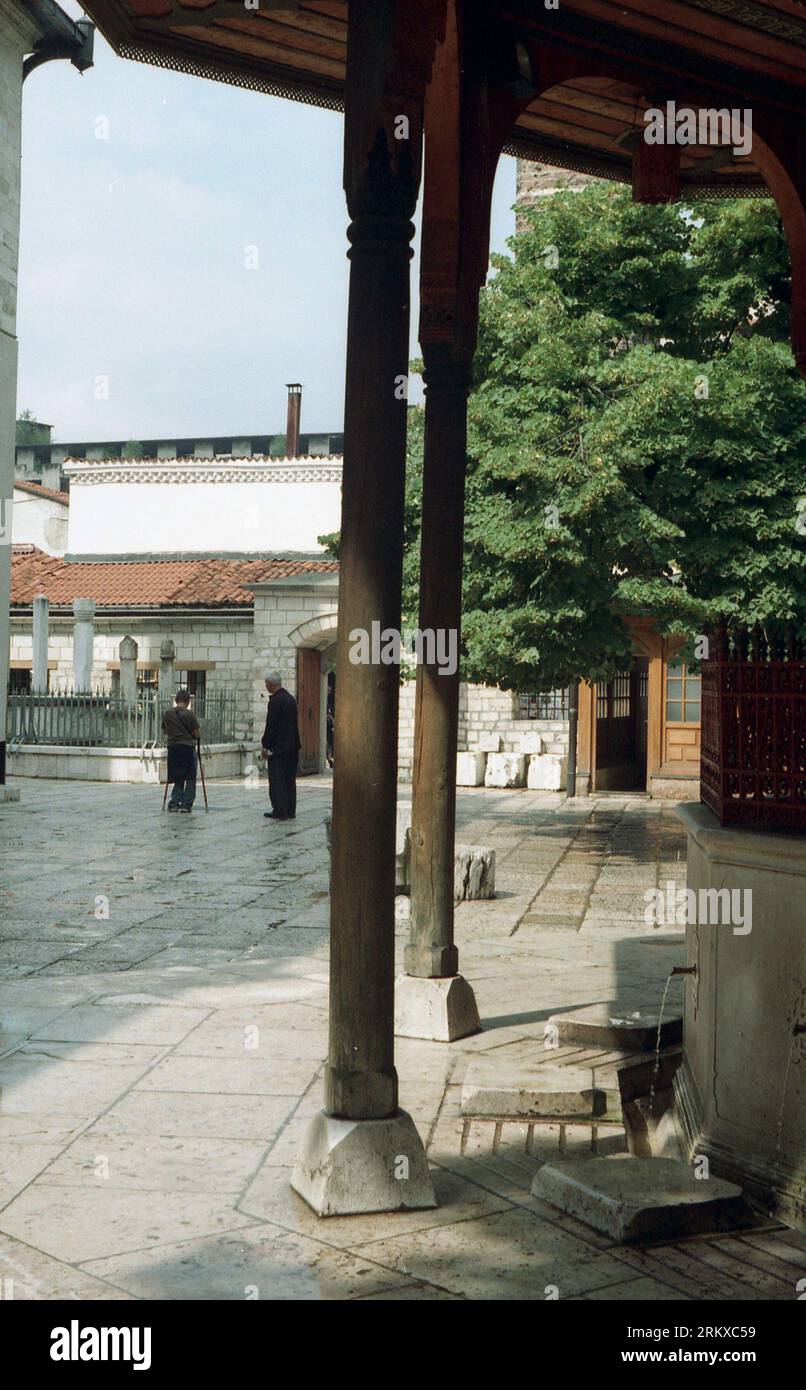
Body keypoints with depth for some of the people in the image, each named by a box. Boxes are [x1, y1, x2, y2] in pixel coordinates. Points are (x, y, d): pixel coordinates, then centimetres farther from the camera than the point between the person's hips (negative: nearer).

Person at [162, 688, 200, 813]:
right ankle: (186, 804, 0)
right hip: (188, 747, -4)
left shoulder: (167, 714, 2)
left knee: (178, 778, 14)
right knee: (190, 778, 5)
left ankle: (174, 803, 4)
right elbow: (197, 734, -6)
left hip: (173, 747, 4)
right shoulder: (189, 714, -9)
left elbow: (165, 732, 11)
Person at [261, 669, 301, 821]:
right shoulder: (290, 698, 12)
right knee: (289, 779, 11)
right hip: (292, 746, 9)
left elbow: (270, 726, -17)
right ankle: (290, 811, 15)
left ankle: (280, 811, -1)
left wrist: (266, 747, -11)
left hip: (279, 747, -9)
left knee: (277, 781, -2)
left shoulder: (275, 701, -16)